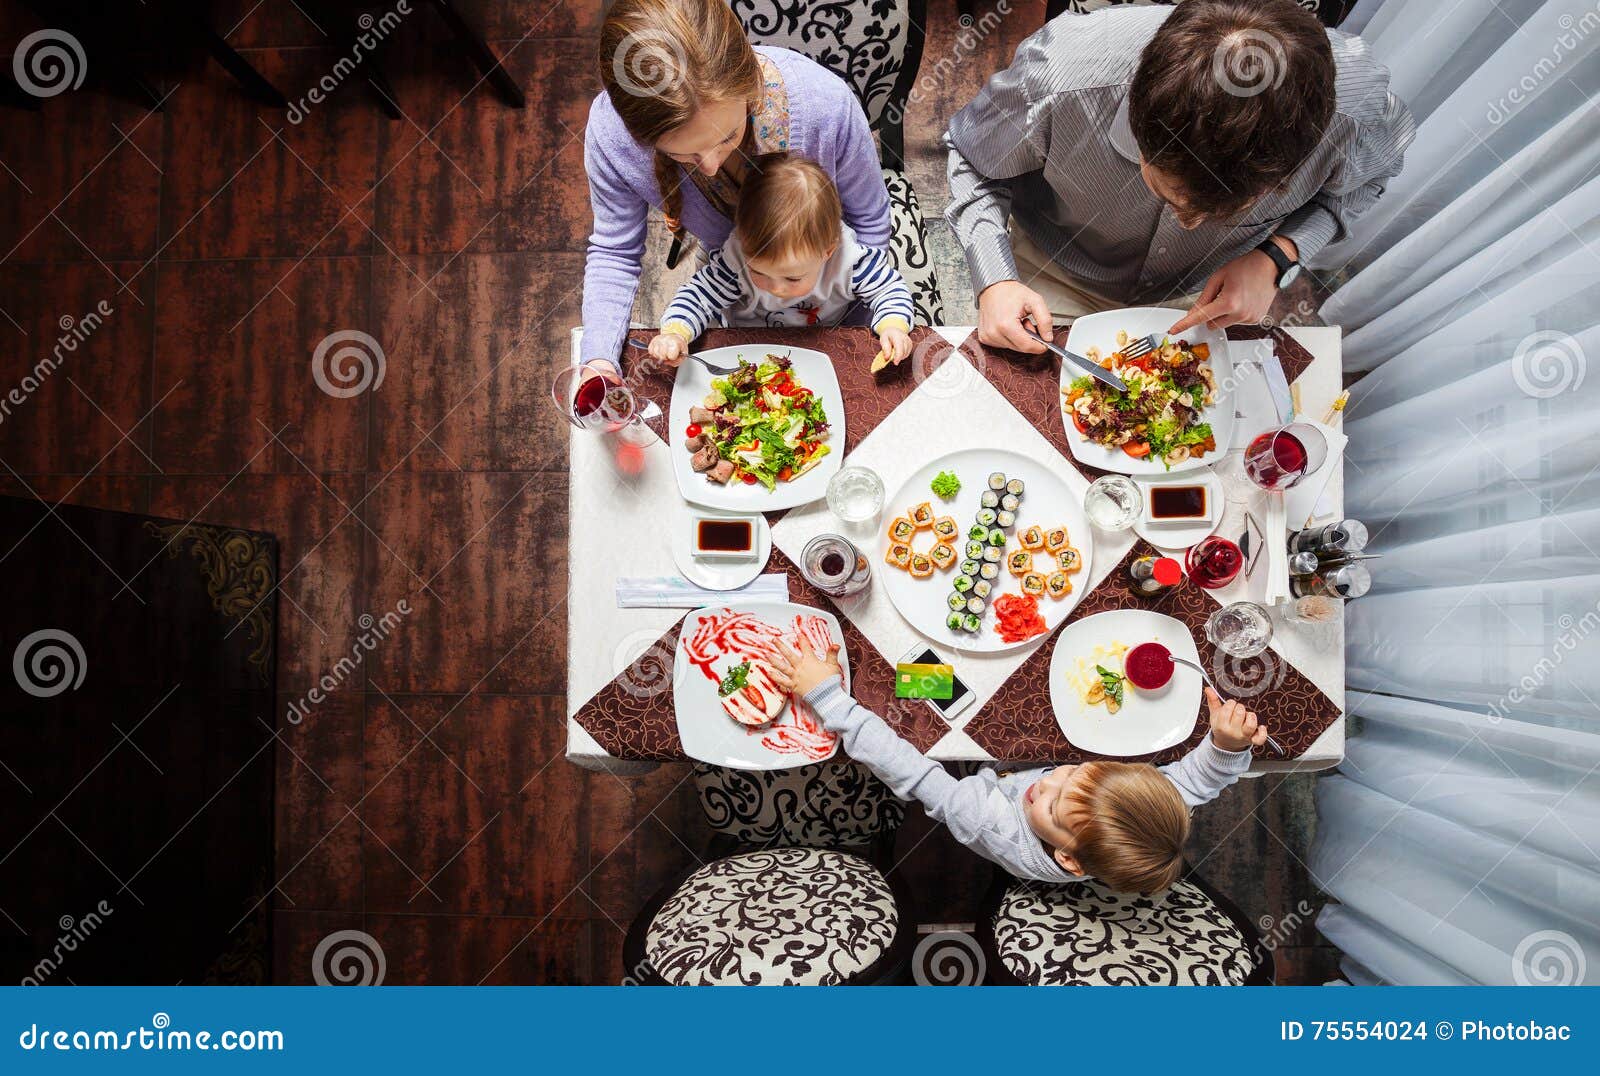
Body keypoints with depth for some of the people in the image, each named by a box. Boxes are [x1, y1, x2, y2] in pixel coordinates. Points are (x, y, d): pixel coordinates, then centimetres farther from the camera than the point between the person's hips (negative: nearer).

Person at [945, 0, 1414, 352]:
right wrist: (994, 281, -32)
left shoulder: (1356, 107, -33)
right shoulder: (1057, 80, -39)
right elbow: (973, 157, -16)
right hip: (1061, 285, -1)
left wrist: (1277, 257, -25)